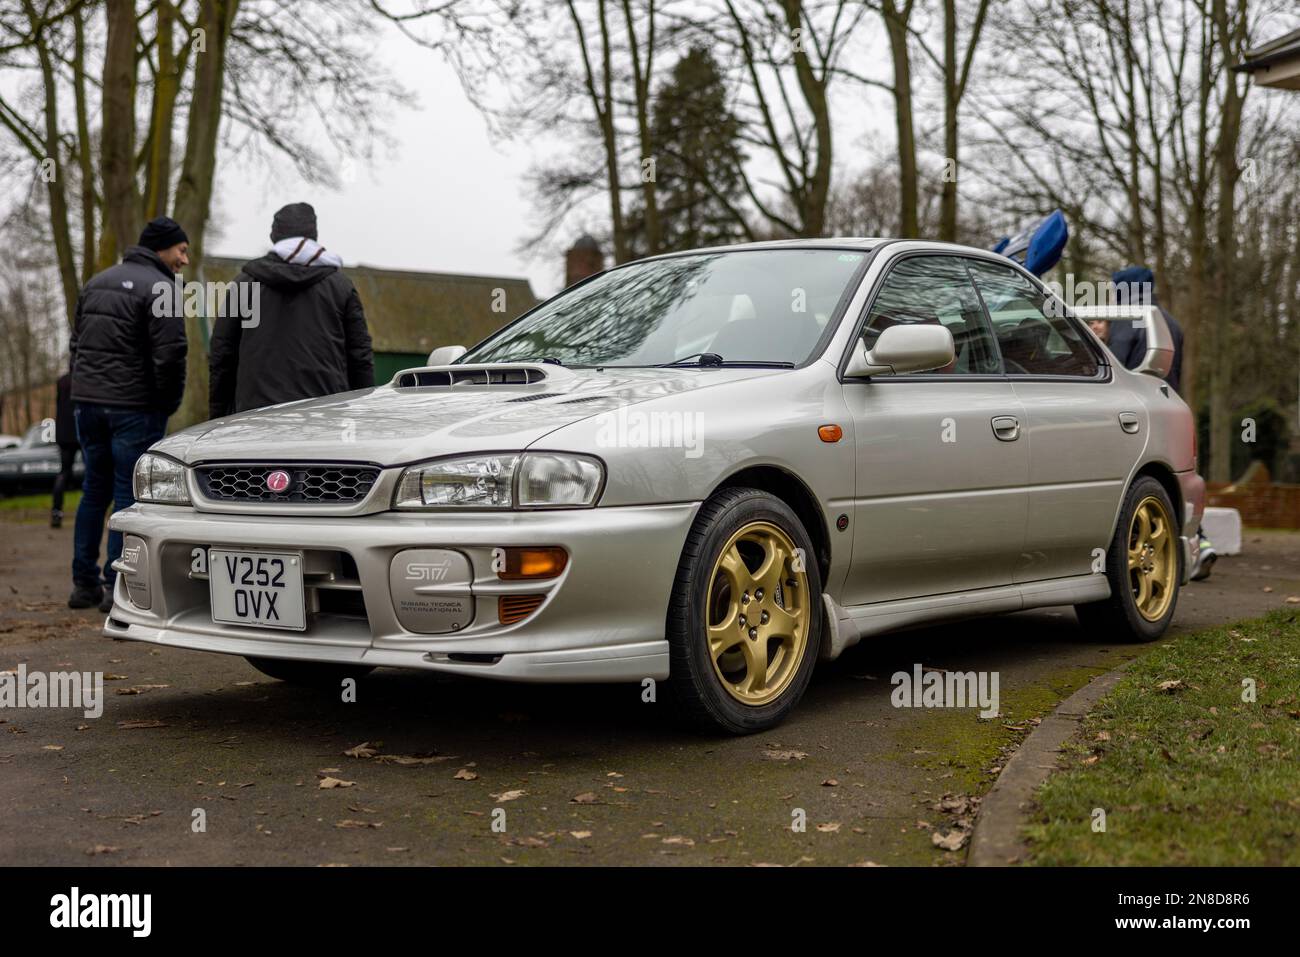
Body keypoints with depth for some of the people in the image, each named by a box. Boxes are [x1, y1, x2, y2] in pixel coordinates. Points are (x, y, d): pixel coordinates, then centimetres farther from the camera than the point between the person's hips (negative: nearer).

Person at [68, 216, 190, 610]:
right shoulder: (159, 288, -11)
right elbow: (169, 355, -18)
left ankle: (84, 582, 18)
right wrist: (168, 404, -5)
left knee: (95, 490, 15)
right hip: (135, 407, -7)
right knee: (130, 495, -2)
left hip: (87, 401, 7)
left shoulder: (97, 282, 16)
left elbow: (77, 342, 18)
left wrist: (84, 391, 19)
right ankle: (118, 585, -2)